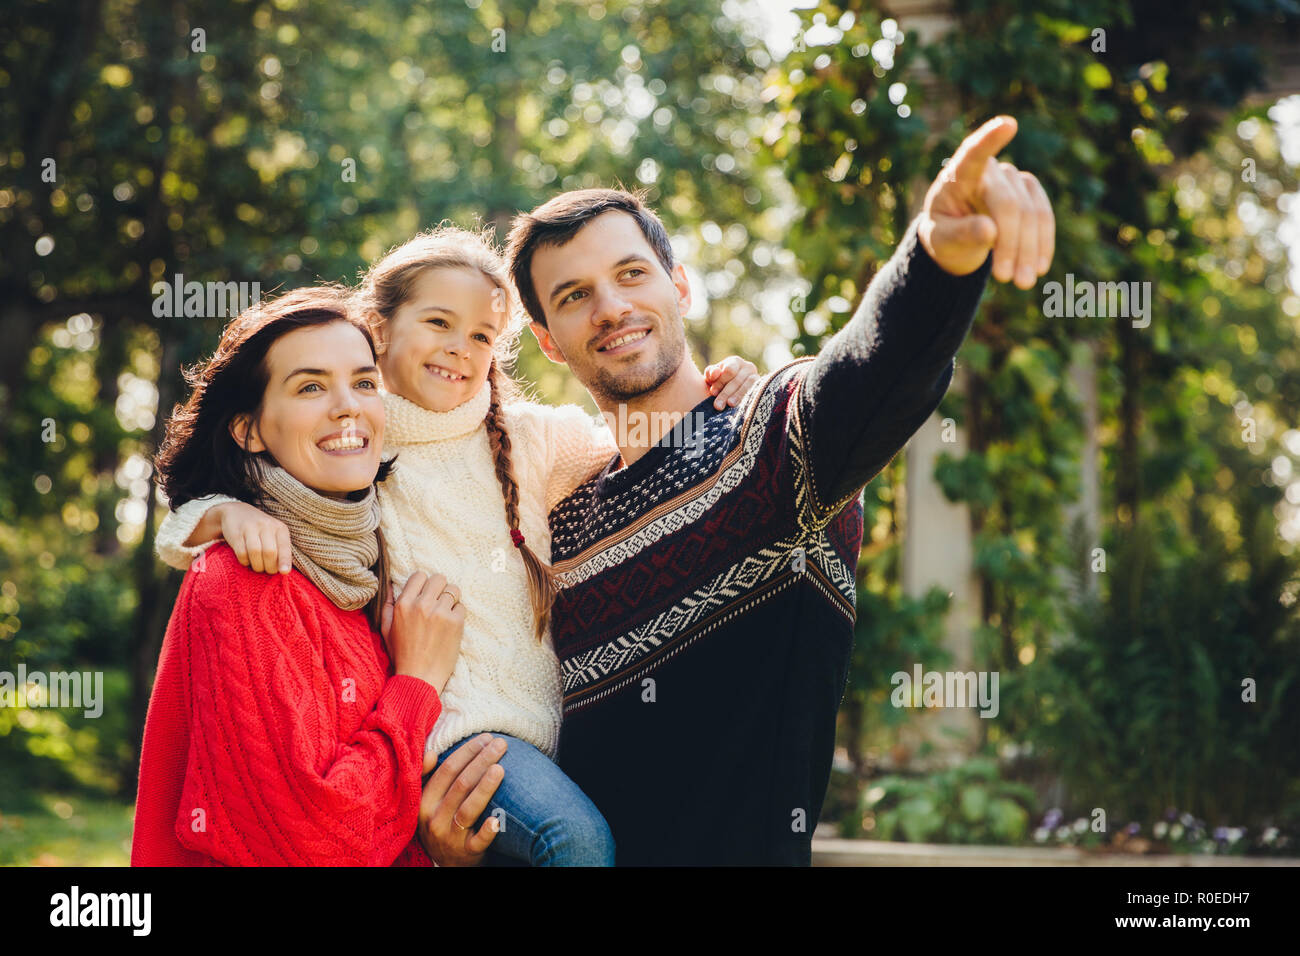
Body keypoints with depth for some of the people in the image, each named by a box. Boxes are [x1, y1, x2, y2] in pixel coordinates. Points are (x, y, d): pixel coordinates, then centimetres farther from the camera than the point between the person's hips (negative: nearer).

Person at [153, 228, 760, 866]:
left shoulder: (530, 437, 9)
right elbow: (181, 536, 2)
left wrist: (713, 401, -1)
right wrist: (232, 514, -20)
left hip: (552, 719, 4)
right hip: (448, 719, -4)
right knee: (577, 834, -25)